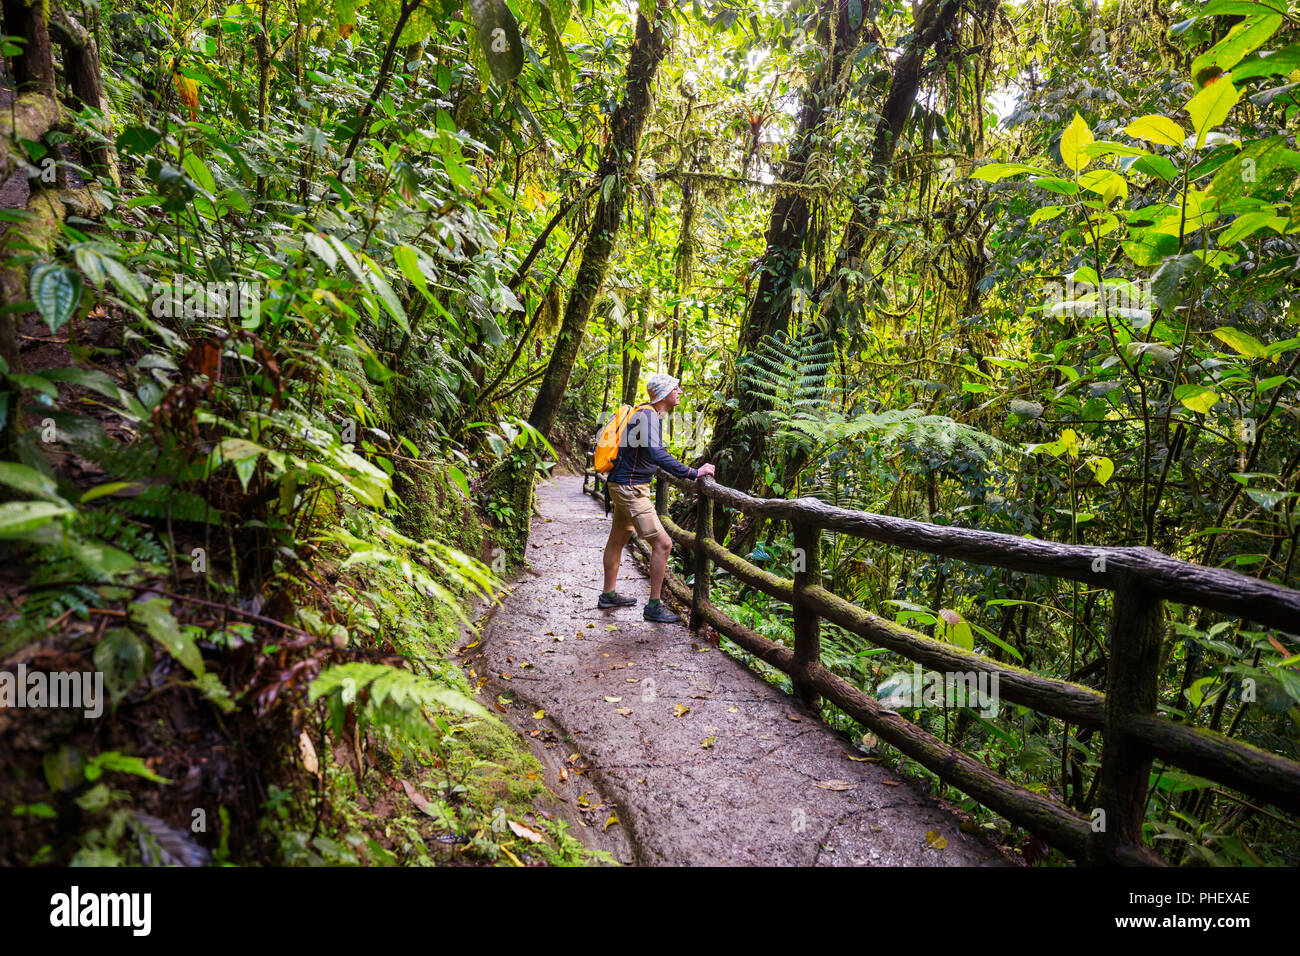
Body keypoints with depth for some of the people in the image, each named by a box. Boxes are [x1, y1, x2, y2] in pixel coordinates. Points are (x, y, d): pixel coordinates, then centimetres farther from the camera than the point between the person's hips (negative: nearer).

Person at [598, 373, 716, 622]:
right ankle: (654, 607, -3)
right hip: (629, 488, -11)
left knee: (618, 539, 21)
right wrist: (694, 473, -34)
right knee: (662, 544, -10)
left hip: (625, 486, 11)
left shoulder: (647, 413, 12)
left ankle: (608, 595, 36)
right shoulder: (648, 416, -20)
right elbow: (657, 454, -34)